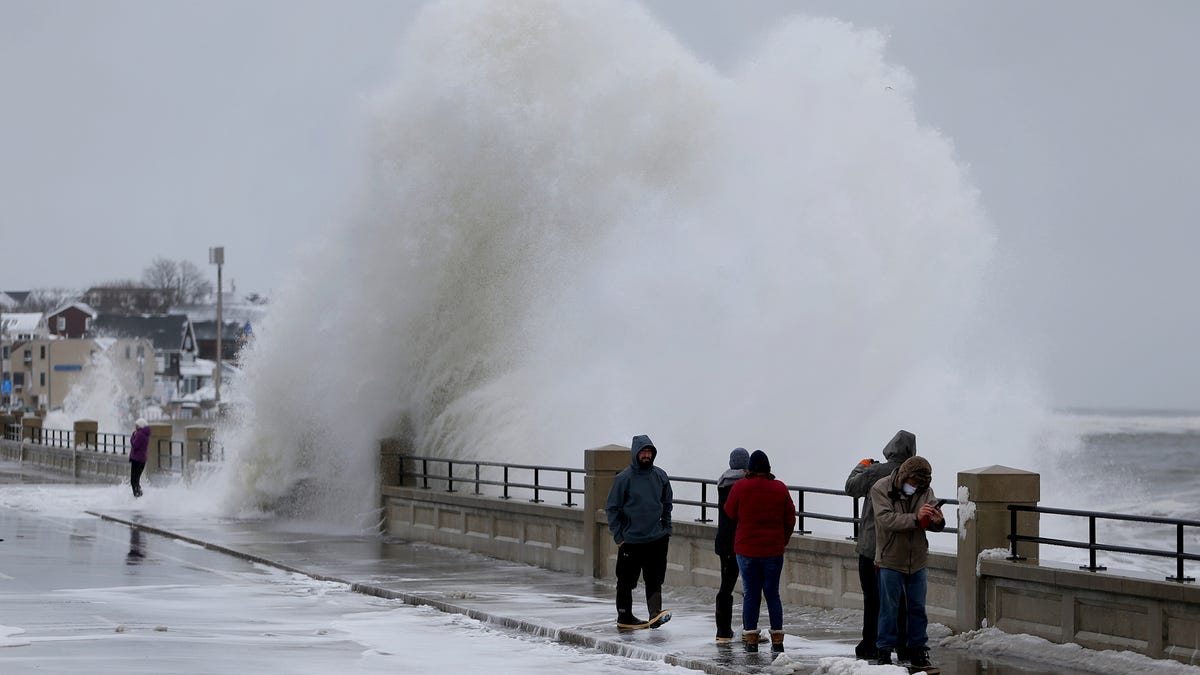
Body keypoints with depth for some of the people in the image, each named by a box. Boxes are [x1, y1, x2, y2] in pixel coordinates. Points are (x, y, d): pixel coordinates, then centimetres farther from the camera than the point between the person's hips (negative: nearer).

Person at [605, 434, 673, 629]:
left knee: (655, 580, -5)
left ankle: (655, 613, -10)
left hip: (657, 539, 3)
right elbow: (612, 508, -2)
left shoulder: (660, 476, 5)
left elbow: (667, 505, 17)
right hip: (630, 540, -3)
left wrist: (667, 530, 10)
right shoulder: (624, 478, -7)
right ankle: (624, 617, 17)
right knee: (626, 581, 6)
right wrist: (618, 536, -5)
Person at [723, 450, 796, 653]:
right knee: (772, 594, 9)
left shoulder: (740, 487, -8)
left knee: (750, 594, 6)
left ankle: (750, 638, 5)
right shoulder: (780, 489, -2)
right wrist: (782, 541, 17)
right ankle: (777, 639, 8)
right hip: (774, 550, 1)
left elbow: (730, 512, 4)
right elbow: (790, 519, 4)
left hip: (746, 550, -1)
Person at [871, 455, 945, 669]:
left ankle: (918, 650, 20)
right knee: (889, 609, 2)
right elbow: (886, 519, -24)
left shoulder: (925, 491, 2)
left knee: (917, 608, 10)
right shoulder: (881, 489, -11)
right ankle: (884, 651, 12)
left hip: (917, 561, 4)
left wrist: (937, 521, -22)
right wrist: (915, 518, -34)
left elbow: (934, 525, 2)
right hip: (890, 560, -4)